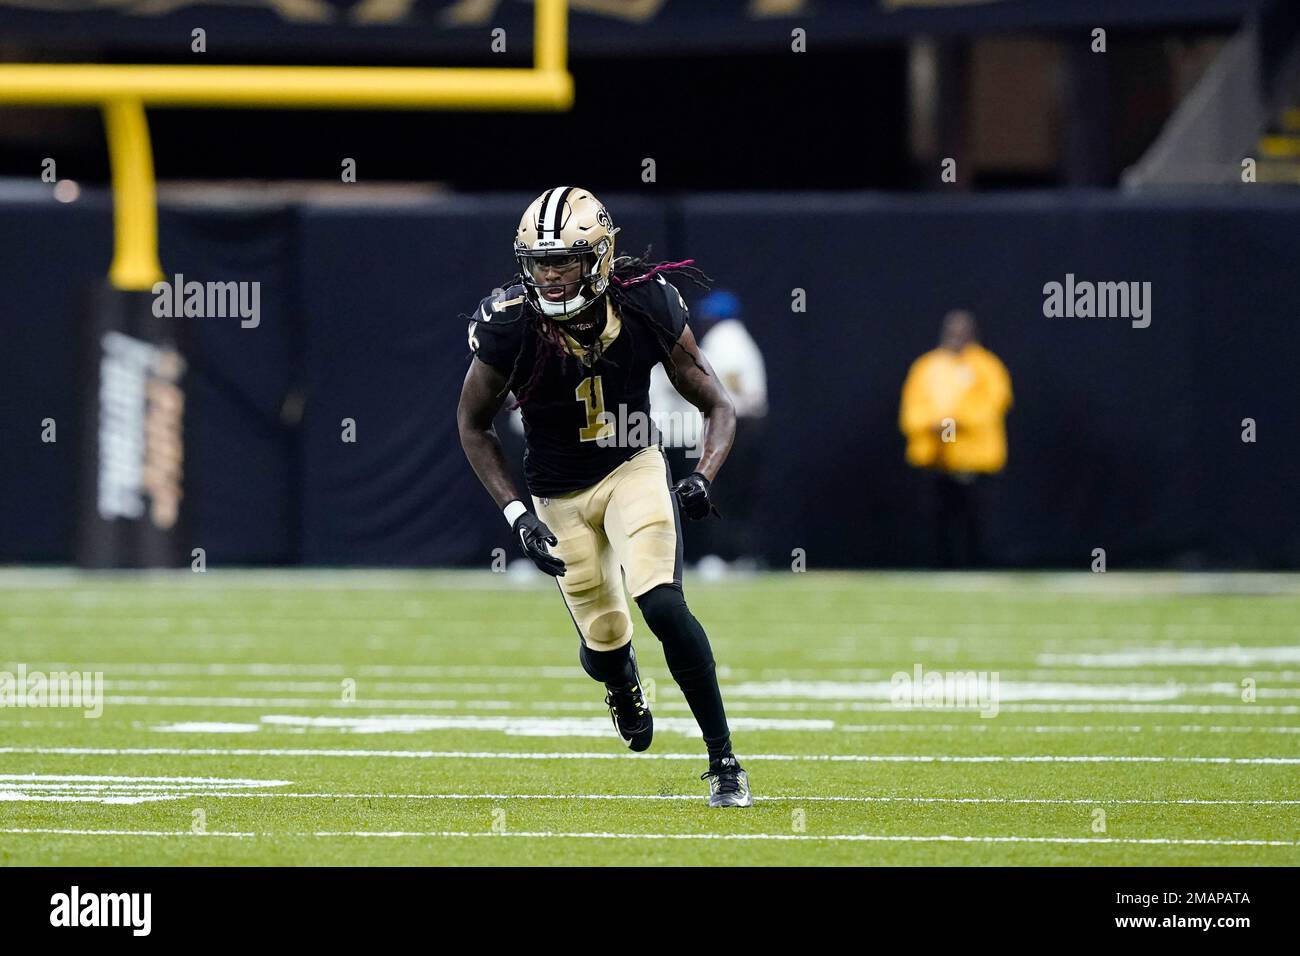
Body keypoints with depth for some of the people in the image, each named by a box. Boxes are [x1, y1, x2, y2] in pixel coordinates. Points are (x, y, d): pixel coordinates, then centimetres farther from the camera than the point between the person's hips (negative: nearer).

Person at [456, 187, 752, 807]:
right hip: (559, 494, 1)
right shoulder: (509, 327, -23)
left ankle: (723, 760, -10)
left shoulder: (647, 308, -21)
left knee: (662, 605, -22)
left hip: (632, 469, -1)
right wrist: (515, 515, -15)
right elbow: (473, 424, -5)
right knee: (605, 639, 5)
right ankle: (623, 685, 46)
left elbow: (718, 407, -10)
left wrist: (703, 478, -30)